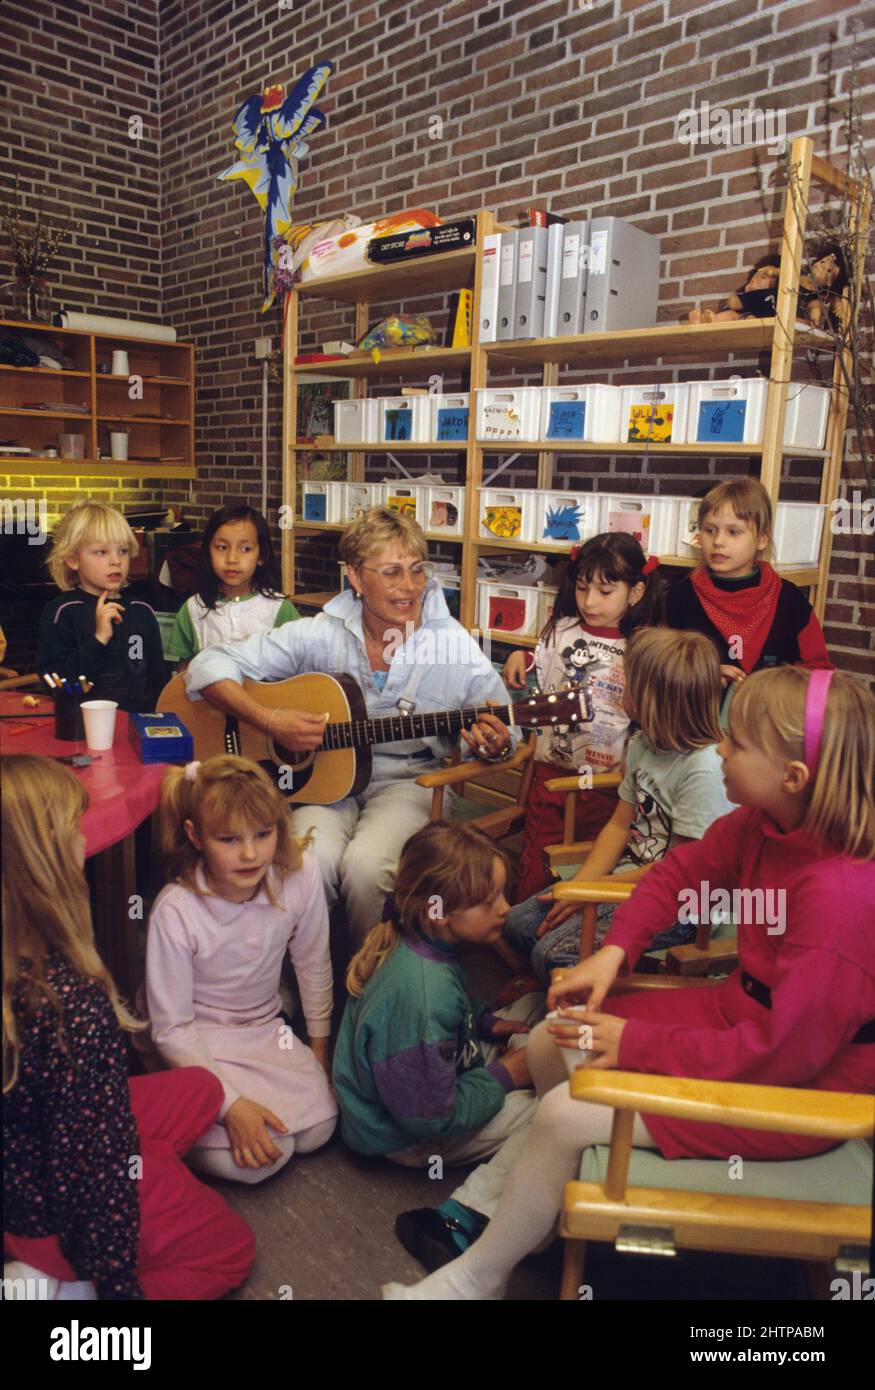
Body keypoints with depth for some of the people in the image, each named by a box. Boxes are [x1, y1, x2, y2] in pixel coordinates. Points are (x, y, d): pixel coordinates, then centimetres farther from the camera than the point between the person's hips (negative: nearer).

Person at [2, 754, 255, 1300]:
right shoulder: (75, 1001, -37)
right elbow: (95, 1159, -25)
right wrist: (119, 1283, -14)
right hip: (62, 1210, -6)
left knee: (201, 1089, 22)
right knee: (232, 1246, 19)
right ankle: (59, 1284, 3)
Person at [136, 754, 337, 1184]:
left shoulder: (299, 874, -20)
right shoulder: (175, 912, -29)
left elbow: (313, 965, -2)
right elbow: (172, 1028, -18)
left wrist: (320, 1044, 7)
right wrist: (231, 1105, -23)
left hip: (266, 1028, 5)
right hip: (197, 1043, -4)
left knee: (319, 1128, -8)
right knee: (263, 1155, -19)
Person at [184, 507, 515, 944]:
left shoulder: (454, 646, -8)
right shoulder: (322, 634, -7)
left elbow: (504, 734, 1)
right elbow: (208, 666, -7)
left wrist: (494, 748, -25)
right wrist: (270, 720, -22)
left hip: (408, 780, -1)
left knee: (365, 863, -30)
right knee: (313, 857, -30)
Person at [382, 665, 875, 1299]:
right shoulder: (762, 823, -9)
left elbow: (785, 1048, -30)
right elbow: (684, 870, 7)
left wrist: (636, 1044, -22)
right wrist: (615, 949, -6)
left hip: (799, 1083, -8)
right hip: (740, 1007, 8)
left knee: (566, 1115, -15)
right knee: (550, 1041, 6)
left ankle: (478, 1277, 11)